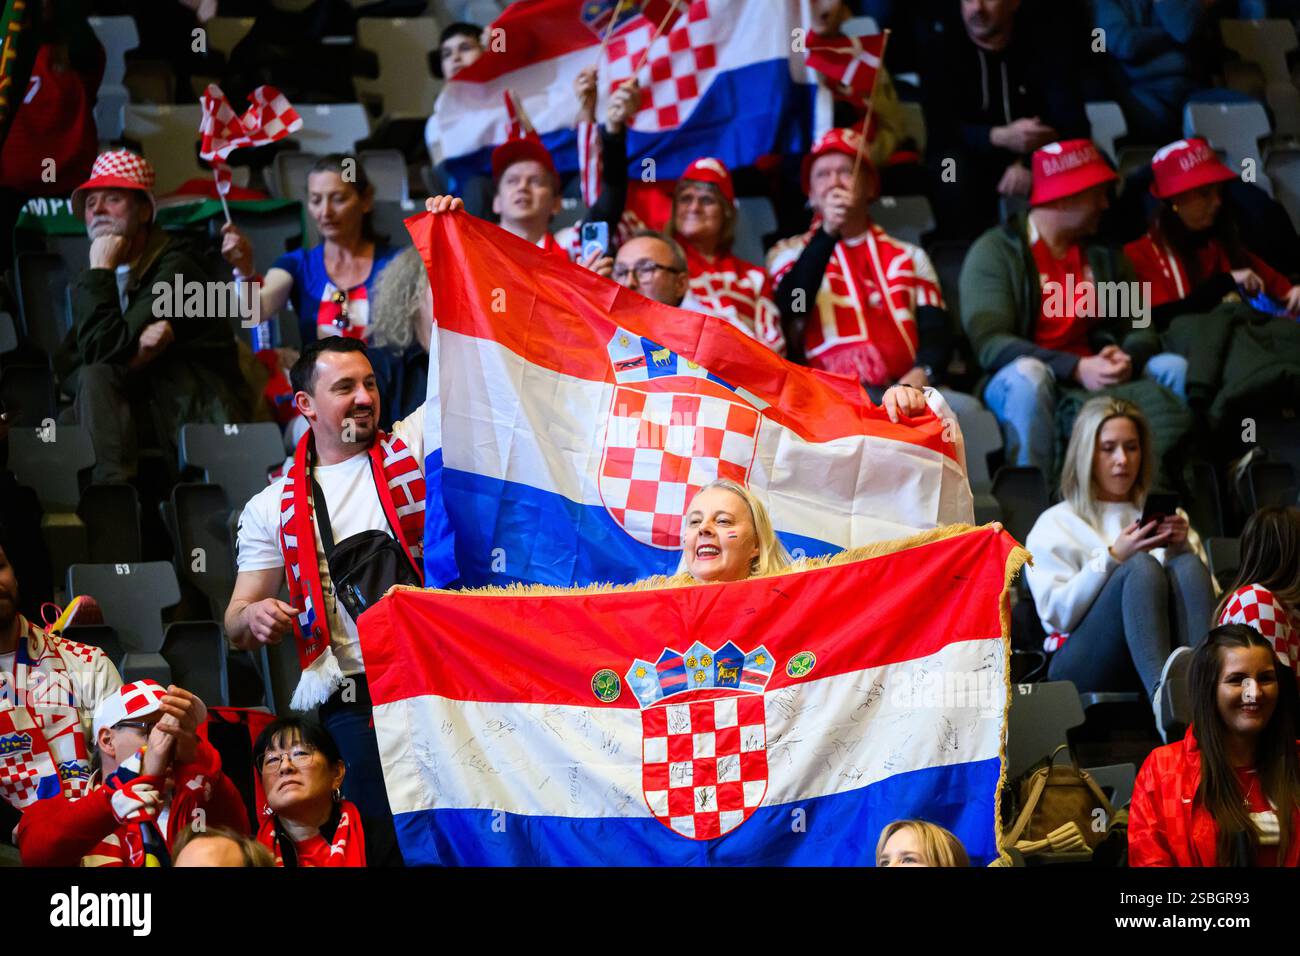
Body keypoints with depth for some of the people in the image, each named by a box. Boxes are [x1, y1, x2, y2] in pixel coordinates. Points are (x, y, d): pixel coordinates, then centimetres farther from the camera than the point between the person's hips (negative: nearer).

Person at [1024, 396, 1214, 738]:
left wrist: (1183, 551, 0)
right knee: (1142, 567, -31)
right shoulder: (1056, 524, 20)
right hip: (1079, 663, -2)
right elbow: (1056, 613, 3)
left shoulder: (1164, 514, 30)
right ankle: (1164, 698, -60)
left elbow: (1208, 593, 18)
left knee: (1188, 566, -26)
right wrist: (1113, 558, -8)